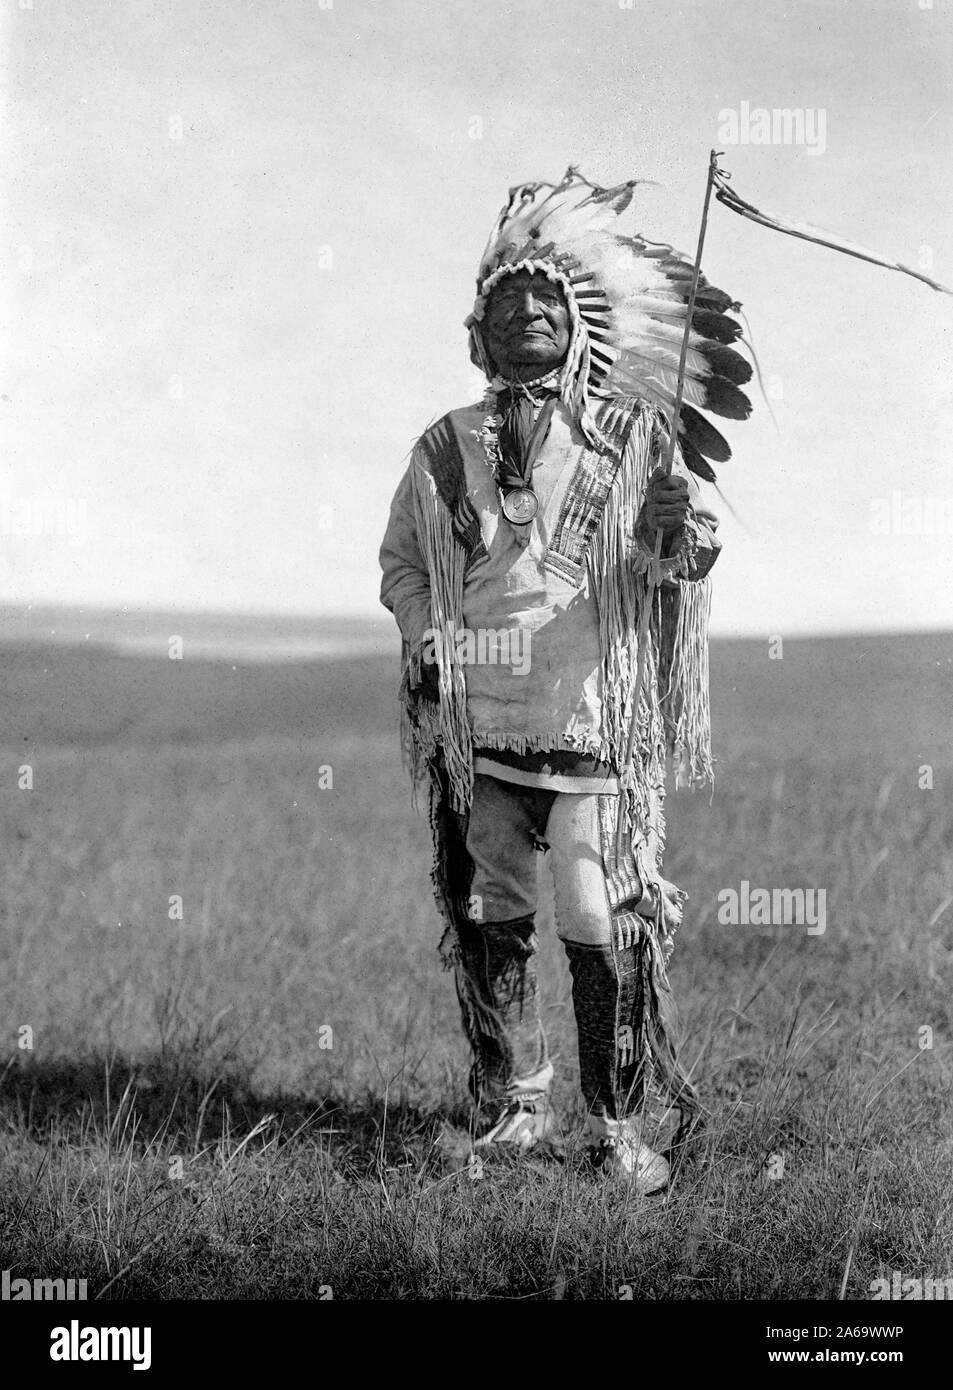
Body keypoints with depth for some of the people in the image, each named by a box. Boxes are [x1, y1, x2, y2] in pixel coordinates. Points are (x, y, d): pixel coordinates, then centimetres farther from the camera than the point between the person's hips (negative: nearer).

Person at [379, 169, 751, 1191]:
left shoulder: (630, 437, 4)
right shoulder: (445, 449, 10)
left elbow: (677, 565, -1)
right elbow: (401, 563, 20)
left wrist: (676, 541, -24)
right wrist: (426, 639, 2)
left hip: (595, 720, -2)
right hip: (476, 726, 3)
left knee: (605, 927, -7)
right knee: (487, 918, 7)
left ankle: (624, 1126, 4)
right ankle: (506, 1110, 21)